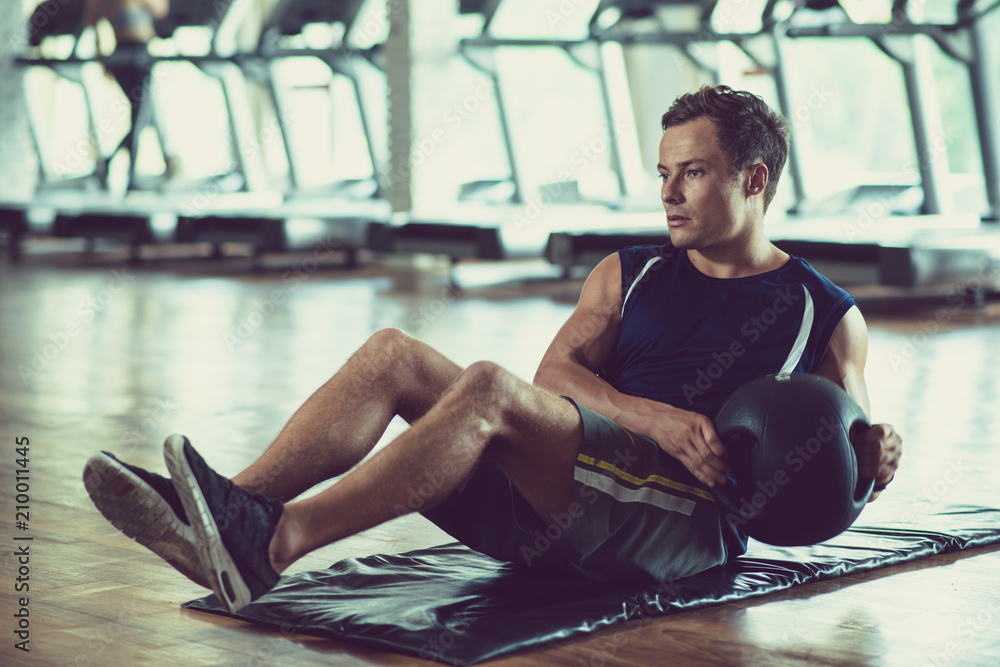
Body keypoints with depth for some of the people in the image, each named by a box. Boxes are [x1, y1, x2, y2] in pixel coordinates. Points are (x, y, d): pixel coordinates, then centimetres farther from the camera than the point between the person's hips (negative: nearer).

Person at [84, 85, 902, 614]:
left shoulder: (828, 317, 12)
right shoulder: (630, 275, 22)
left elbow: (846, 464, 16)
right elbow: (558, 371, 6)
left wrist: (878, 458, -9)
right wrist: (654, 417, -12)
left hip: (691, 523, -5)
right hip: (560, 506, 5)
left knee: (489, 390, -32)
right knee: (393, 355, -15)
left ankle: (274, 542, -45)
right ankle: (231, 509, -32)